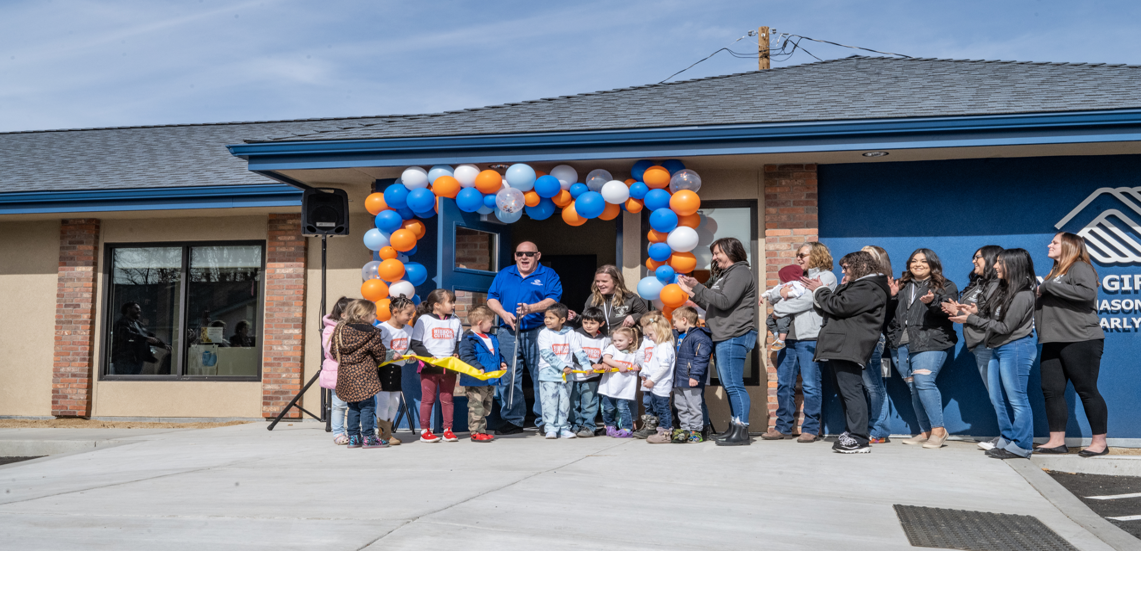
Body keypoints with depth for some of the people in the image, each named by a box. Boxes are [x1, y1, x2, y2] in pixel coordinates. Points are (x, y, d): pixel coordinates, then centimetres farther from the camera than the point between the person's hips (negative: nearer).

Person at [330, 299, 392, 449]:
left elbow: (334, 352, 13)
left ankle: (353, 437, 16)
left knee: (353, 406, 14)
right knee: (367, 405, 0)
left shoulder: (340, 330, 8)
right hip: (363, 374, -6)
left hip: (345, 374, 6)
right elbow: (380, 353, -3)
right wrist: (376, 363, 18)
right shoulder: (370, 332, -9)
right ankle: (368, 438, 2)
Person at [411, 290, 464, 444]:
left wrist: (457, 354, -5)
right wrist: (429, 357, -15)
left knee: (447, 398, 6)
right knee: (428, 398, -1)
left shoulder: (455, 321, 12)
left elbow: (461, 343, 15)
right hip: (429, 367, -3)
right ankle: (424, 431, 6)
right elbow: (415, 344, -3)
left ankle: (448, 430, 13)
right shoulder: (424, 320, -1)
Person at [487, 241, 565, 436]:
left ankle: (544, 421, 2)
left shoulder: (548, 275, 7)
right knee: (508, 377, 1)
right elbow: (492, 298, 12)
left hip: (537, 332, -3)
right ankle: (512, 420, 9)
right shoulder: (503, 275, 18)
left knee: (542, 377, -5)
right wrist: (504, 313, -6)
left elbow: (553, 300, -6)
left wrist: (530, 308, -22)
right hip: (508, 333, 3)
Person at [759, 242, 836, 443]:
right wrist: (783, 292, -5)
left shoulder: (826, 277, 0)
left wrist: (779, 310, -3)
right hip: (789, 336, 7)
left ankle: (811, 429, 2)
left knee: (810, 385, -6)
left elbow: (806, 301, -11)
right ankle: (783, 427, 15)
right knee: (784, 383, 7)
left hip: (810, 338, -7)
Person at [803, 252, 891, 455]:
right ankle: (850, 434, 17)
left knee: (851, 391, -12)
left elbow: (839, 306, -17)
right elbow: (837, 305, 24)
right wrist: (821, 291, 10)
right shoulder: (859, 286, 27)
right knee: (845, 392, 12)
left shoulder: (868, 288, -10)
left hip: (848, 348, -11)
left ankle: (859, 440, -11)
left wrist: (819, 290, -1)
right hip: (840, 347, 11)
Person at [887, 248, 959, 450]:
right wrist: (891, 296, 4)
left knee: (923, 381, -21)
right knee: (914, 388, 5)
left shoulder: (945, 286, 8)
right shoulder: (902, 287, 21)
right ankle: (925, 432, 13)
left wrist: (932, 301, -26)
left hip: (931, 344, -5)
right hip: (903, 345, 6)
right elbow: (892, 313, 21)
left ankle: (938, 429, -13)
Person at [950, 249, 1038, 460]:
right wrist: (976, 312, -6)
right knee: (997, 399, 12)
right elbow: (991, 316, 14)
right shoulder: (1004, 290, 15)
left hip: (1015, 349, -10)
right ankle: (1006, 441, 20)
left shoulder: (1022, 295, -14)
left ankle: (1021, 446, 3)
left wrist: (971, 319, -15)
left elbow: (1005, 327, -16)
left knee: (1017, 399, -3)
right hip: (998, 349, 10)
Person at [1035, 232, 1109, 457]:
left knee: (1086, 390, -3)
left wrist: (1048, 287, -17)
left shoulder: (1080, 267, -4)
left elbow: (1088, 292, -23)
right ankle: (1057, 441, 10)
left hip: (1081, 340, -8)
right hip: (1053, 342, 8)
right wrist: (1039, 293, 4)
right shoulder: (1056, 272, 21)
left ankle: (1100, 441, 5)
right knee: (1051, 390, 4)